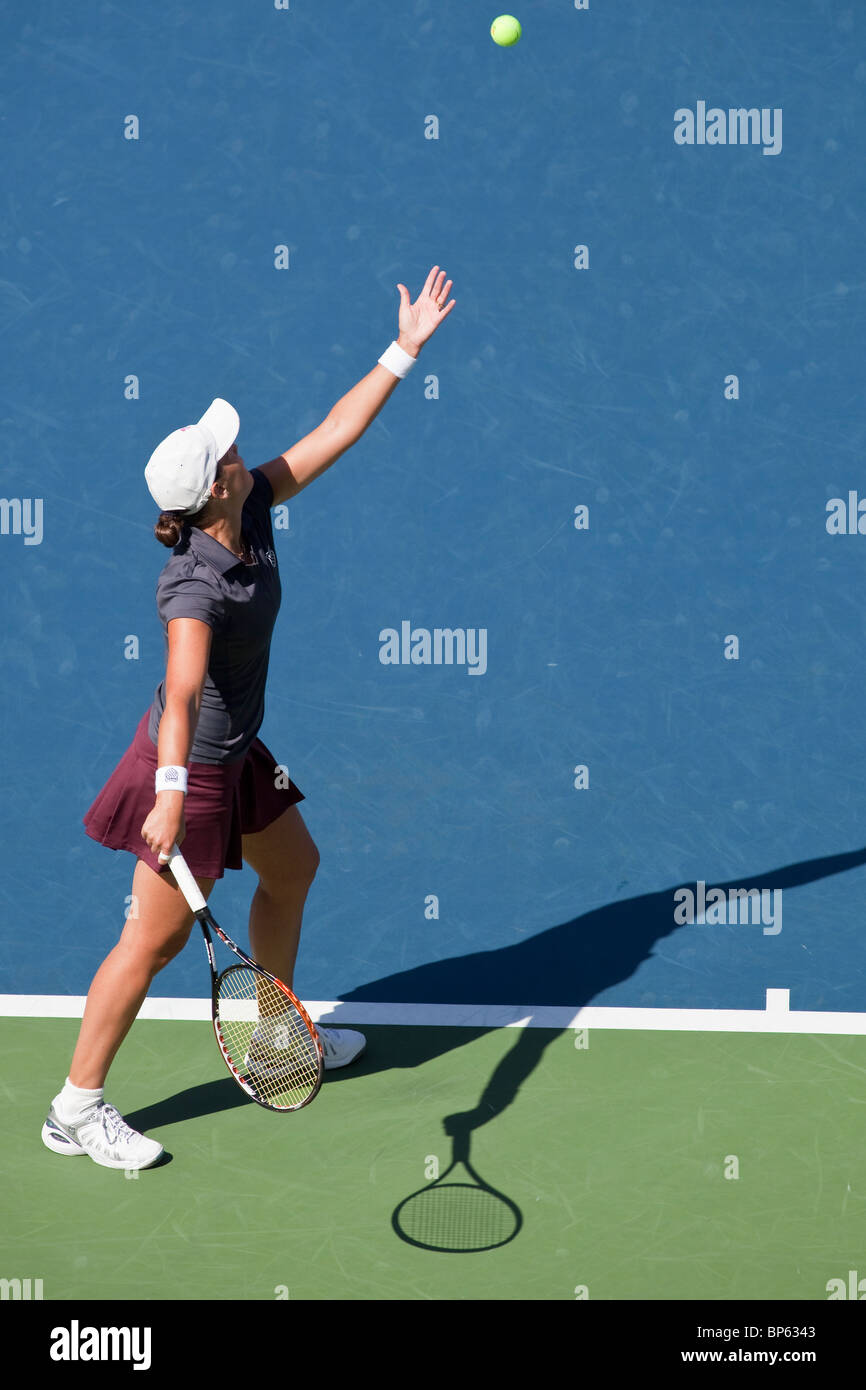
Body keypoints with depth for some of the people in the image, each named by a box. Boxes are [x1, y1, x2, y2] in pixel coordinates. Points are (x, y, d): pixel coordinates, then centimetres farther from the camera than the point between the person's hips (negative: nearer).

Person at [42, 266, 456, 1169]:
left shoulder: (255, 506, -8)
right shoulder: (196, 587, -31)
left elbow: (334, 433, -3)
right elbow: (182, 694, -44)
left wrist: (404, 350, -3)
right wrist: (170, 793, -56)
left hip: (236, 754, 10)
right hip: (191, 767, -9)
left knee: (293, 867, 24)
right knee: (156, 939, -1)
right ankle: (76, 1110, 13)